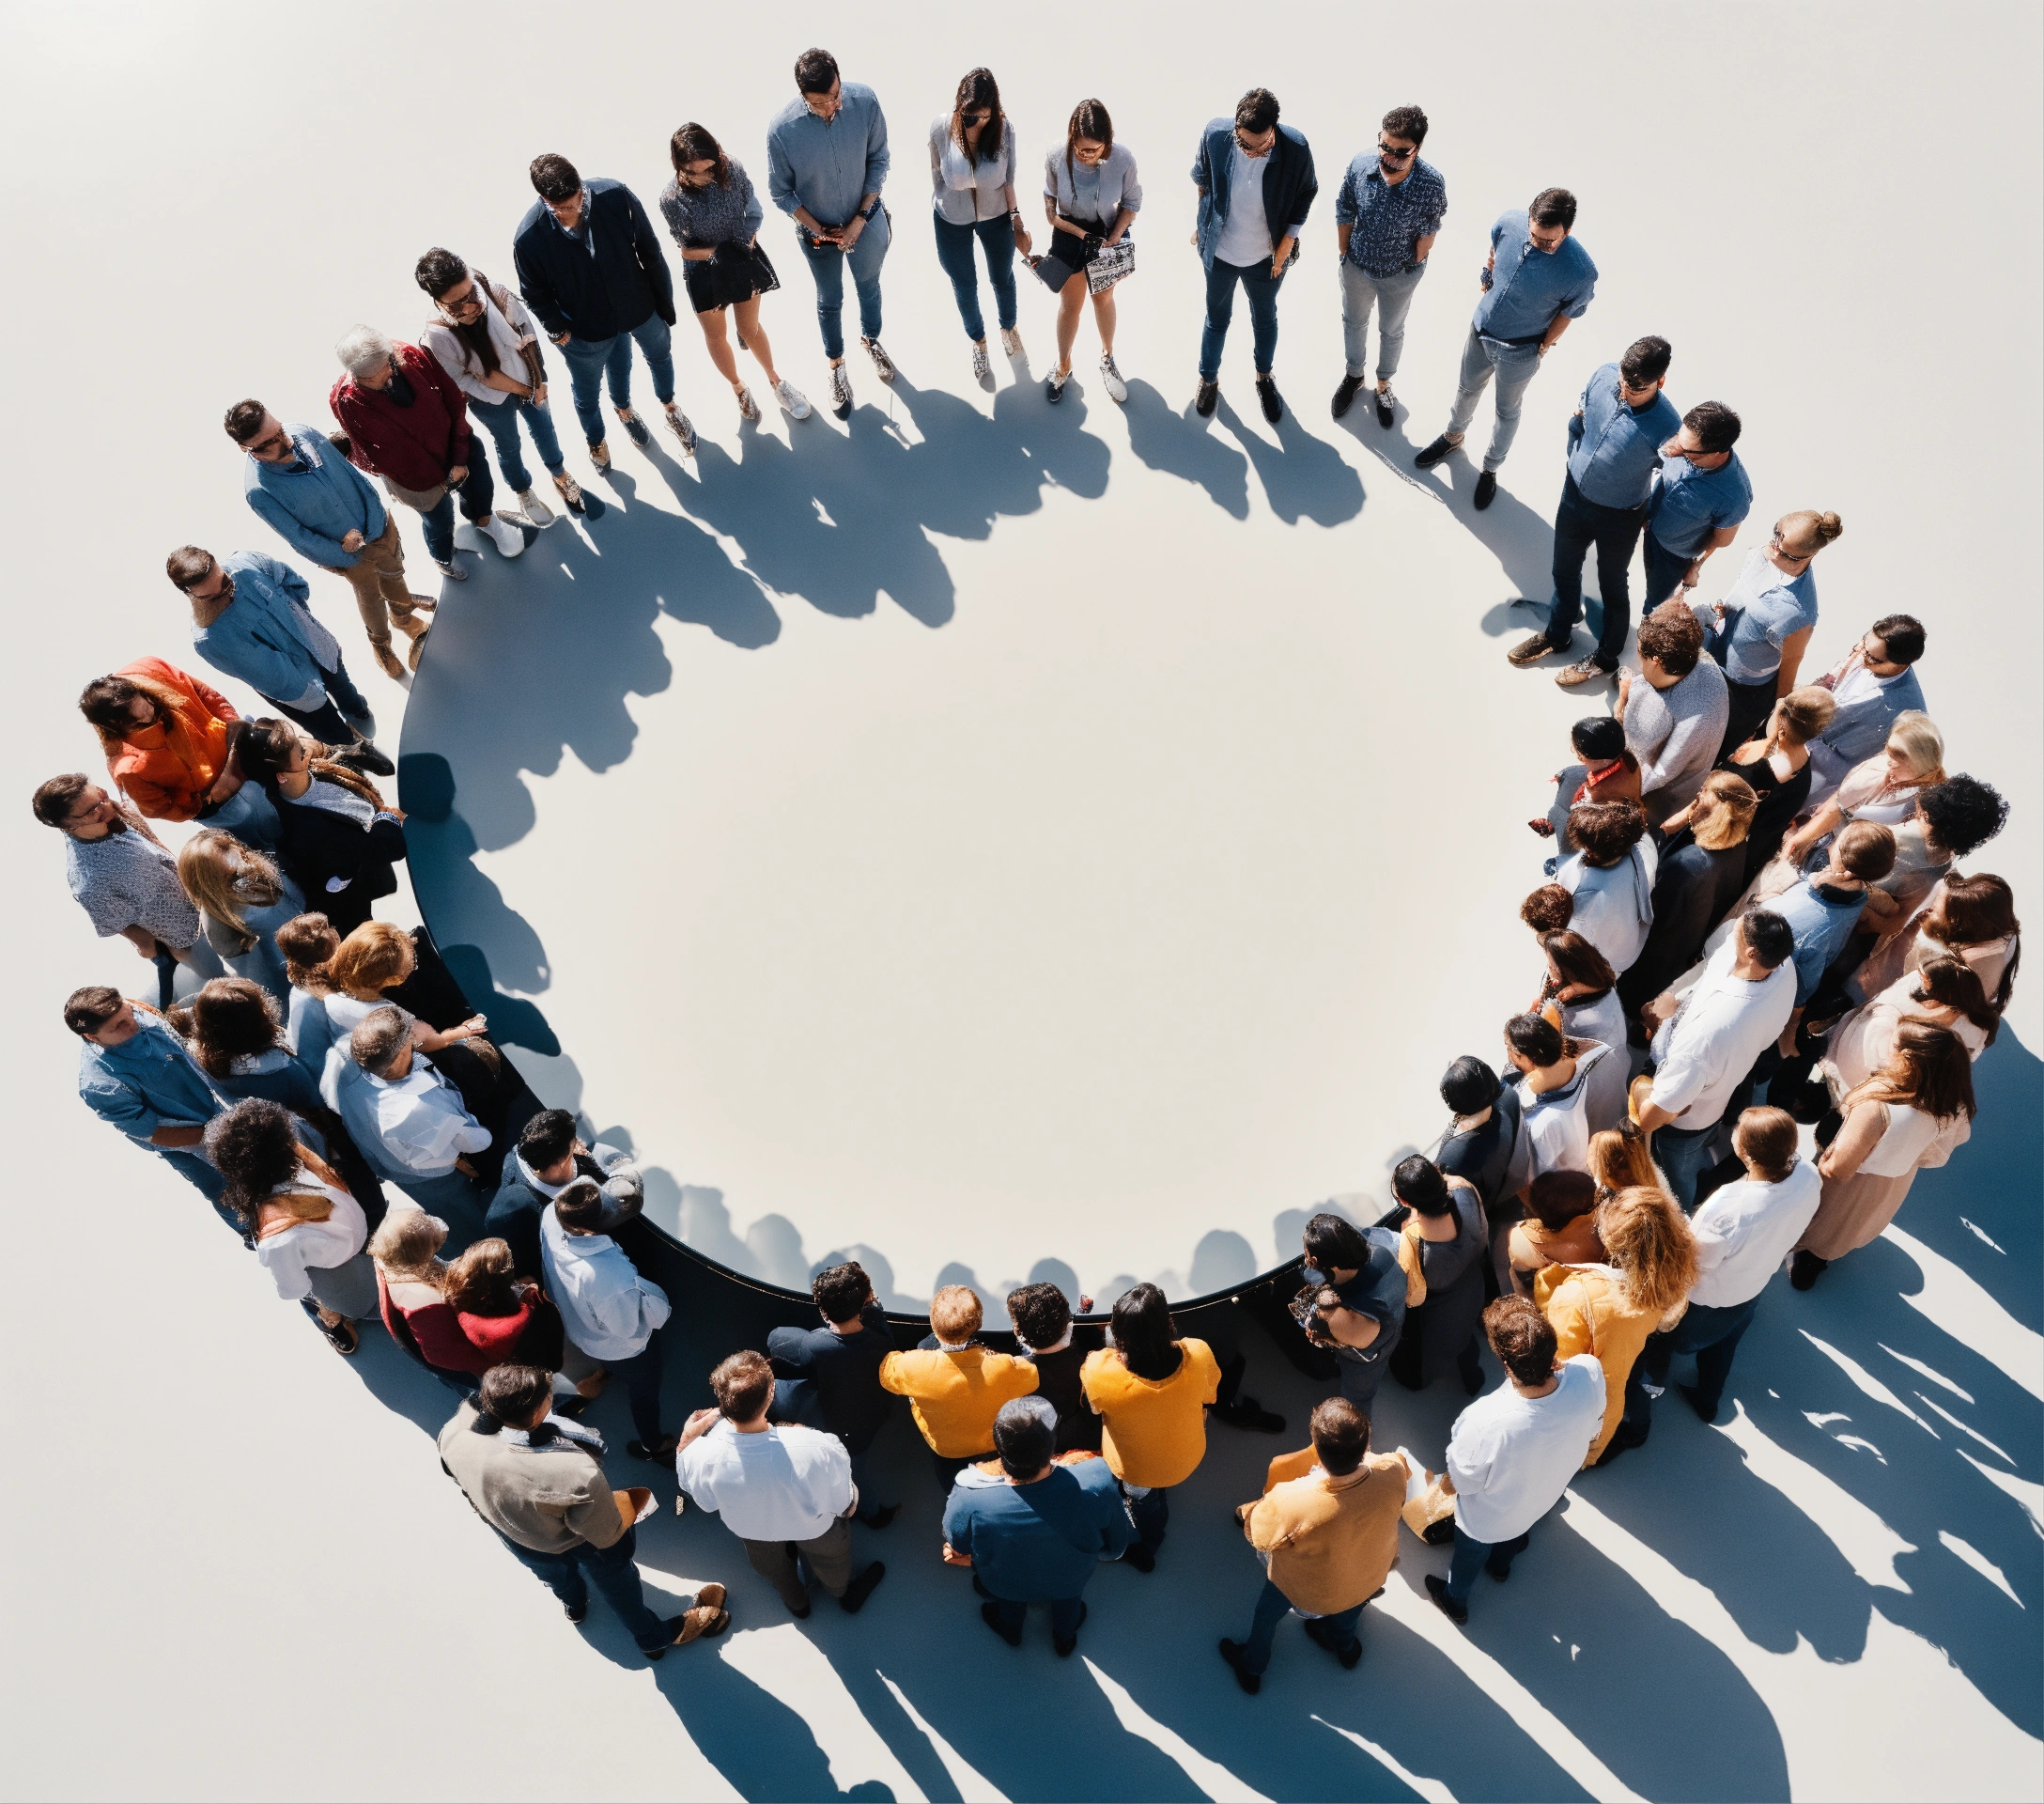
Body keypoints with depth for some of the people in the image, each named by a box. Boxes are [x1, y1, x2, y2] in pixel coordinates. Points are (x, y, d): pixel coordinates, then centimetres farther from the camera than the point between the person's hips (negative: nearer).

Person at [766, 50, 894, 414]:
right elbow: (781, 193, -15)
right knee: (830, 301, 20)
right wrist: (819, 231, -15)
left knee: (869, 285, 27)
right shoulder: (782, 130, -29)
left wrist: (861, 219, -14)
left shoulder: (865, 100, -25)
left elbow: (878, 160, -10)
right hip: (817, 230, -2)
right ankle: (836, 365, 46)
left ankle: (870, 339, 56)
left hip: (866, 220, 2)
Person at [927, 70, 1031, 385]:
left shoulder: (1004, 128, -26)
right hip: (952, 220, -1)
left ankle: (1008, 327, 58)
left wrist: (1015, 216, -6)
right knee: (965, 286, 20)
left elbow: (1008, 177, -10)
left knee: (1002, 278, 25)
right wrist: (937, 209, 5)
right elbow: (937, 175, -9)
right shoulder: (941, 128, -26)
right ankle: (978, 342, 49)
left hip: (996, 215, 1)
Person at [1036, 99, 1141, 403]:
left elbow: (1132, 202, -10)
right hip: (1069, 235, 0)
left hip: (1110, 234, 1)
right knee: (1071, 303, 15)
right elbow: (1051, 208, -12)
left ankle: (1107, 357, 47)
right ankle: (1063, 366, 39)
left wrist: (1114, 237, -19)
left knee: (1103, 299, 22)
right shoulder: (1056, 156, -27)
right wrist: (1082, 235, -22)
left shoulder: (1123, 159, -27)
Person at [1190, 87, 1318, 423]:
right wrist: (1201, 226, 8)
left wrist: (1286, 245, -8)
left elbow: (1305, 196, -8)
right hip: (1219, 252, 0)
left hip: (1266, 257, 0)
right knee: (1217, 319, 22)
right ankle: (1209, 378, 48)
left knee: (1265, 319, 24)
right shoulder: (1215, 135, -25)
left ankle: (1264, 376, 51)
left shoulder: (1295, 147, -27)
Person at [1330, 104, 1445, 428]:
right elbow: (1344, 213, -9)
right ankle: (1354, 376, 54)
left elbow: (1428, 231, -13)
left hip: (1400, 275, -2)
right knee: (1353, 322, 26)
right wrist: (1343, 255, 0)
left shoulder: (1431, 184, -31)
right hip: (1358, 266, 2)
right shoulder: (1360, 165, -26)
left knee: (1392, 331, 23)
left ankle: (1383, 386, 50)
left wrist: (1414, 265, -2)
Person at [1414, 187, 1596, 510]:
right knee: (1467, 389, 29)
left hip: (1519, 353, -3)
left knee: (1507, 411, 22)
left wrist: (1542, 349, -4)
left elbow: (1566, 315, -15)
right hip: (1481, 330, 4)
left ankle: (1491, 469, 47)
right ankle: (1453, 436, 59)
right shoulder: (1510, 221, -25)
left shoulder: (1580, 271, -34)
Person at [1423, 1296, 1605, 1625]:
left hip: (1488, 1519, -3)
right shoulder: (1590, 1373, -38)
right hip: (1547, 1494, 4)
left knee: (1471, 1553, 32)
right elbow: (1592, 1430, -12)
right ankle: (1501, 1565, 69)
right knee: (1517, 1535, 39)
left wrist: (1445, 1484, -5)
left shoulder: (1486, 1422, -47)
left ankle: (1455, 1600, 61)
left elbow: (1457, 1484, -25)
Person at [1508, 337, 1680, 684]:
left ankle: (1606, 657, 43)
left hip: (1619, 516, -5)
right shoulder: (1602, 375, -21)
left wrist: (1650, 517, -3)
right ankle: (1557, 634, 53)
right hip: (1574, 494, 5)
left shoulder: (1665, 426, -33)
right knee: (1564, 571, 26)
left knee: (1612, 587, 19)